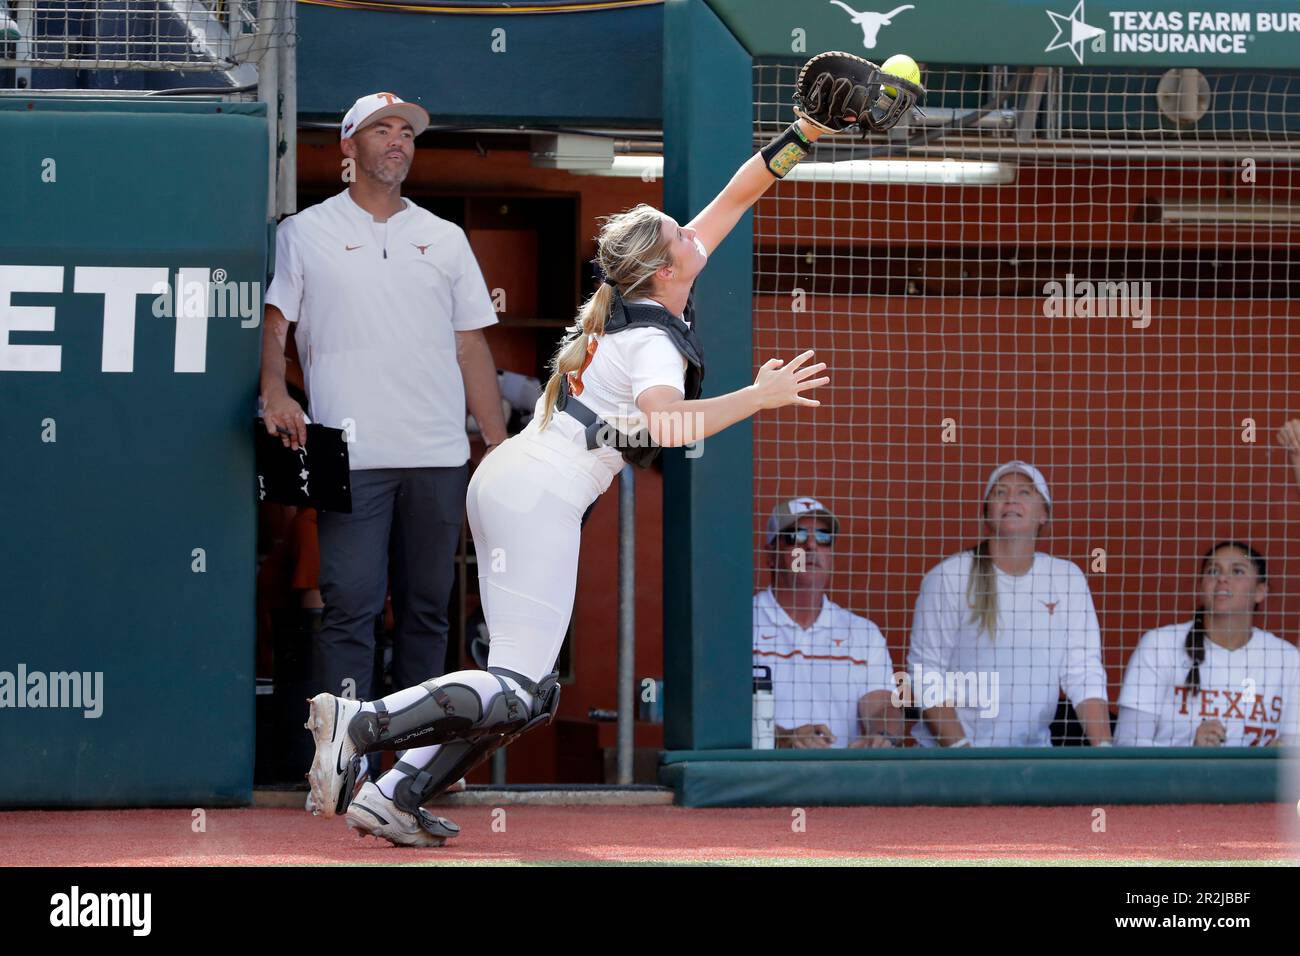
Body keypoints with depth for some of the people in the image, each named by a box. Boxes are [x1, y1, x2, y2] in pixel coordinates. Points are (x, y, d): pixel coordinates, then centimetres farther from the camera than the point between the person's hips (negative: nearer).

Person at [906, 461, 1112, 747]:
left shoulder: (1067, 579, 7)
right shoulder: (947, 577, -1)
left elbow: (1084, 673, 2)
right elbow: (926, 678, -3)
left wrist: (1103, 747, -11)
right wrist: (960, 749, -13)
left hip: (1033, 750, 3)